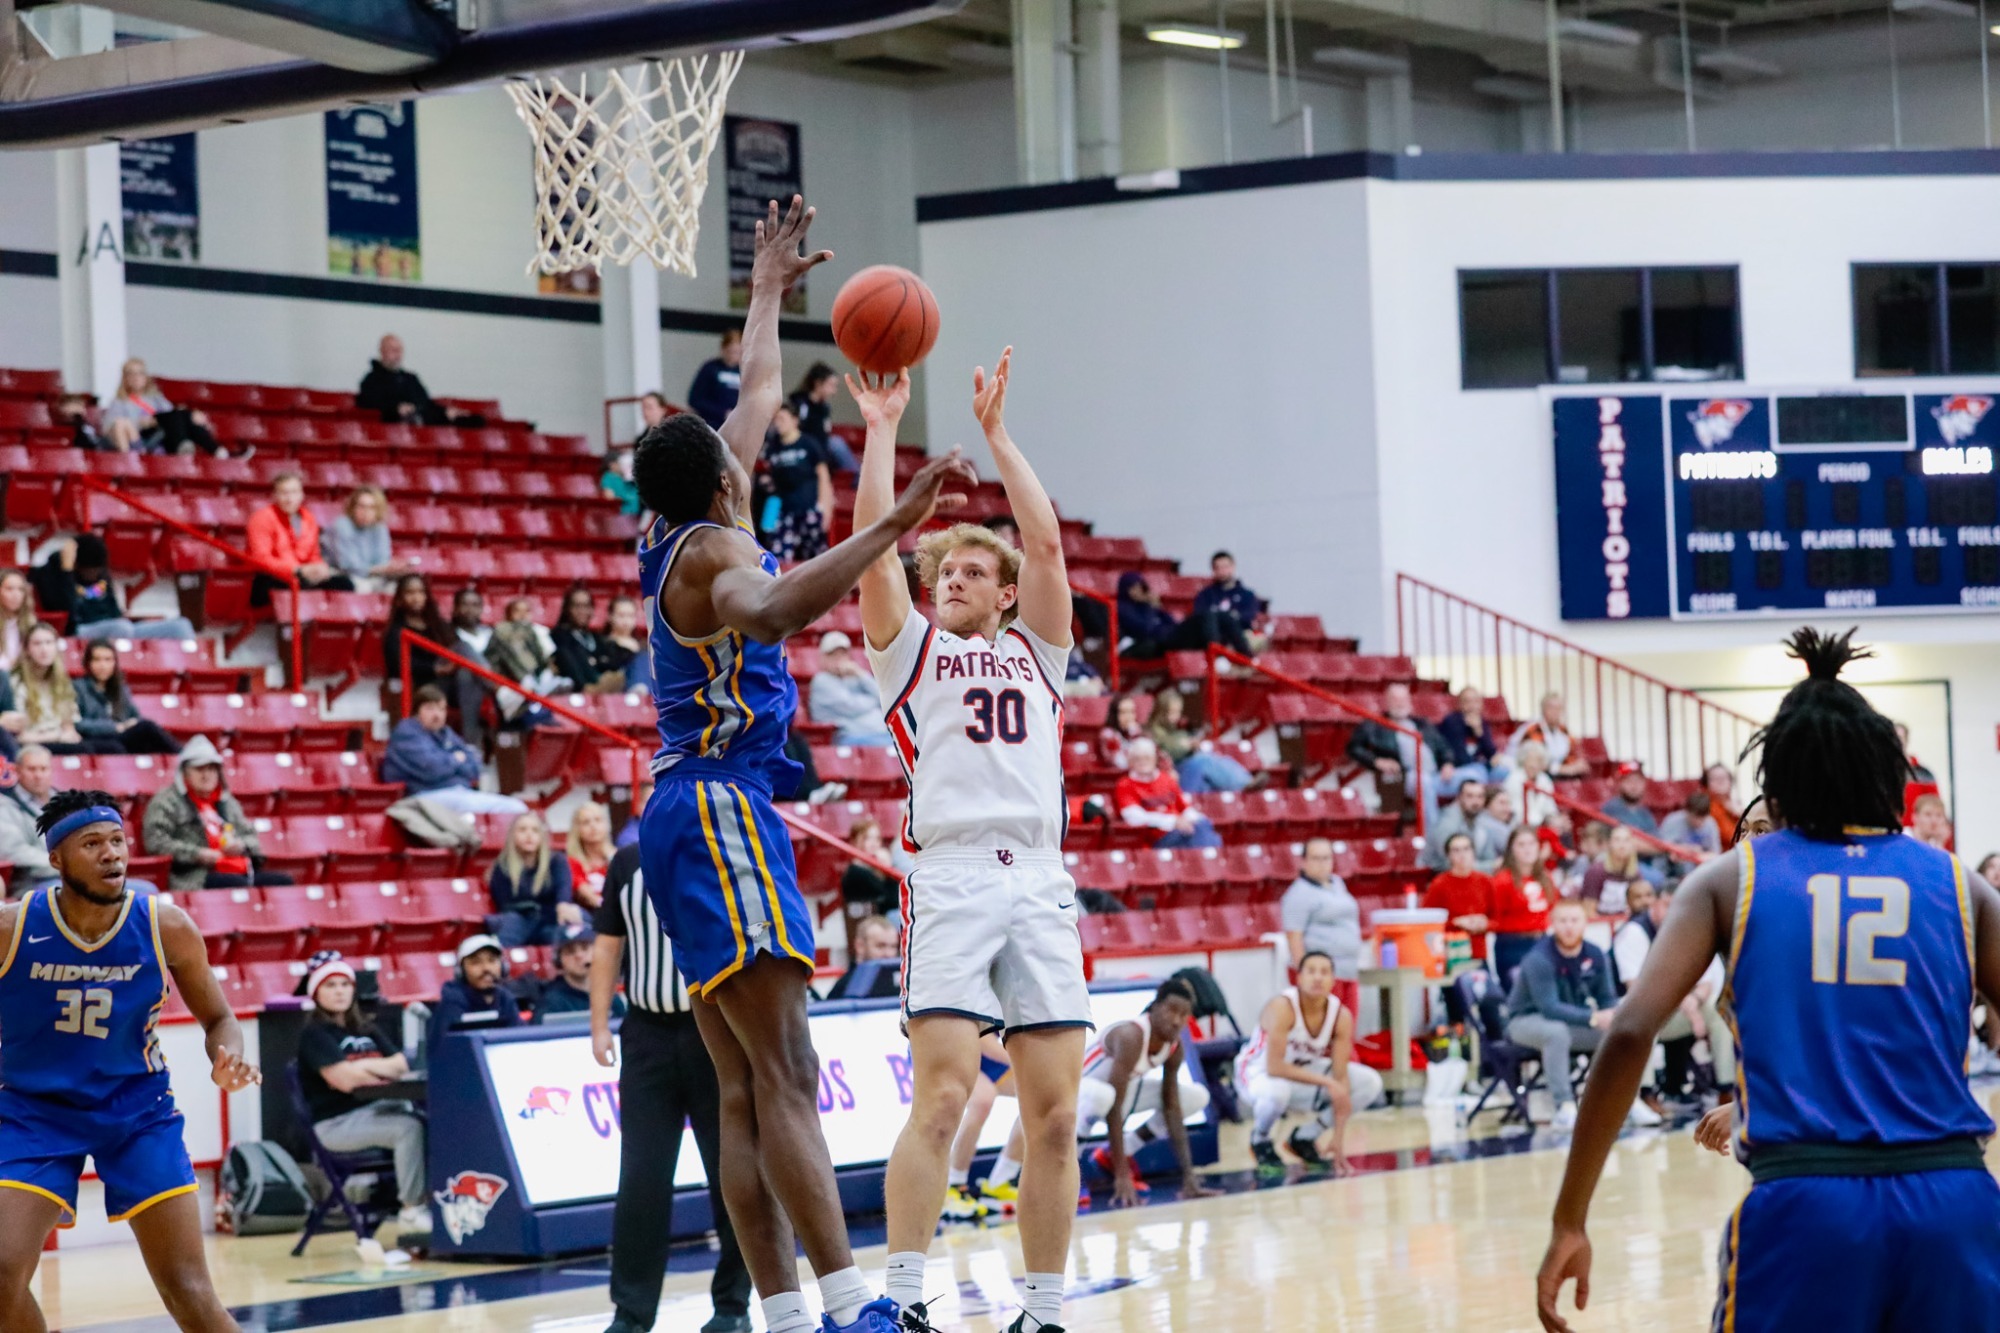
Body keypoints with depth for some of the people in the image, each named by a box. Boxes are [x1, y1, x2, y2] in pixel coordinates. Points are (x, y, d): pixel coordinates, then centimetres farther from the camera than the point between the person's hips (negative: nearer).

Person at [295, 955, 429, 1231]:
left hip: (375, 1108, 6)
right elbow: (344, 1079, -12)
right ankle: (412, 1211, -26)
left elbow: (402, 1064, 7)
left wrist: (363, 1066, -8)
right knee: (408, 1126, -31)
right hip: (336, 1122, -6)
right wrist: (385, 1069, 0)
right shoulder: (315, 1035, 0)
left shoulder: (369, 1030, 20)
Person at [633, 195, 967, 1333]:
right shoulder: (712, 548, -11)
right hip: (723, 811, -10)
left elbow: (759, 402, 32)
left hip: (695, 813, 10)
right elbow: (774, 608, -36)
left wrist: (769, 295, 43)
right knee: (786, 1077, -17)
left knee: (749, 1089, 4)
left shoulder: (685, 540, 15)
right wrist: (896, 524, -41)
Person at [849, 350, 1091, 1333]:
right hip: (950, 879, -3)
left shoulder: (1035, 651, 22)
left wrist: (995, 431, 14)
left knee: (1053, 1115, 0)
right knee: (942, 1097, -16)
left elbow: (1047, 540, 12)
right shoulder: (910, 650, 16)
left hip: (1040, 883, 3)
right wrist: (881, 431, 4)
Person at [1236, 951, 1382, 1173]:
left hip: (1302, 1071, 6)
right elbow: (1274, 1067, -38)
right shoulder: (1282, 1007, -31)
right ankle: (1260, 1140, -6)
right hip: (1258, 1072, -6)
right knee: (1276, 1090, -42)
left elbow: (1341, 1078, -17)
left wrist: (1338, 1138, -22)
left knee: (1370, 1083, -11)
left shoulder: (1341, 1016, -17)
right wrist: (1326, 1082, -39)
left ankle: (1305, 1138, 6)